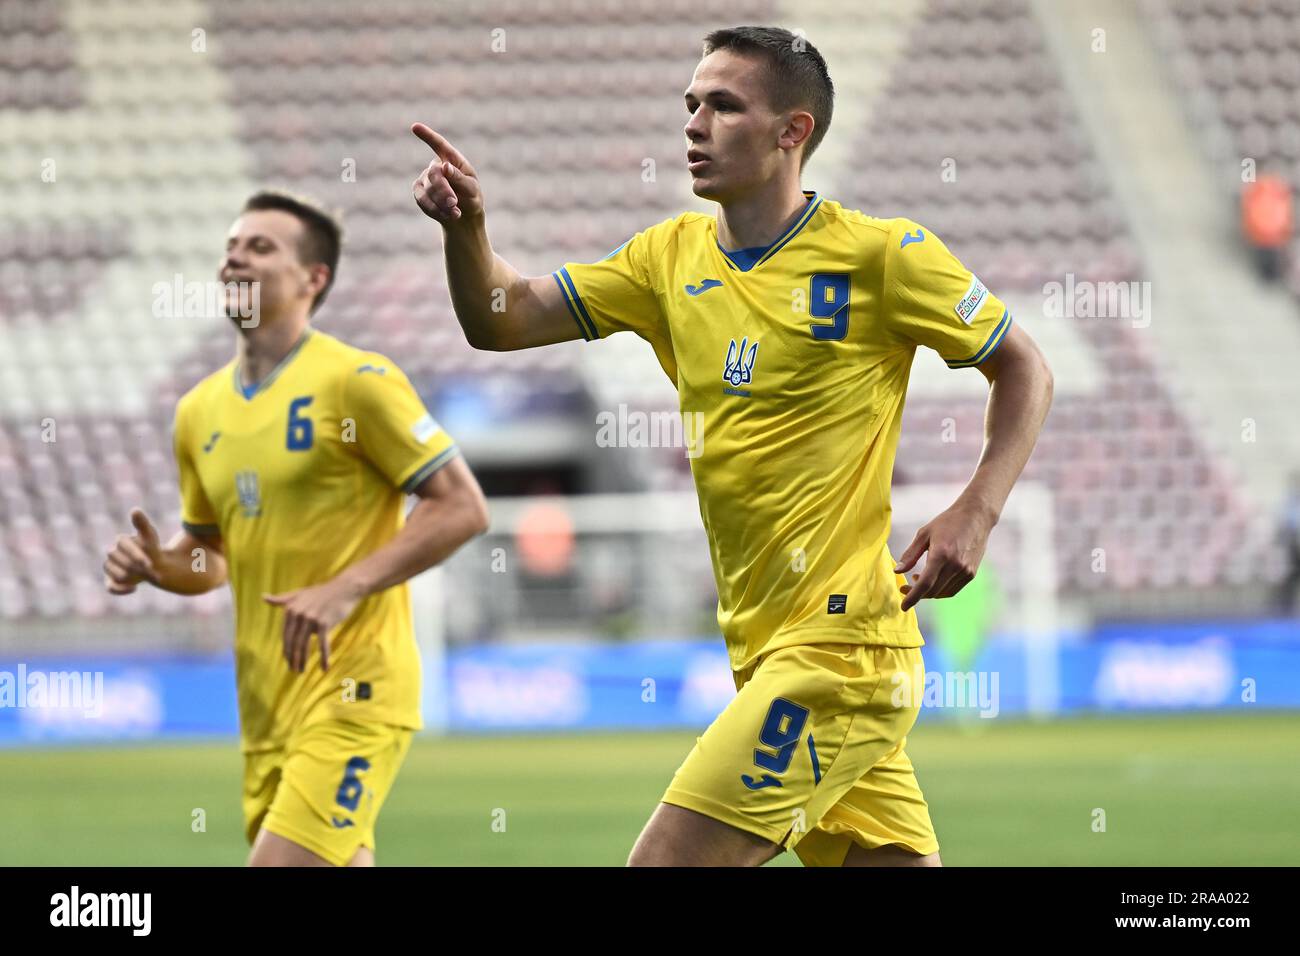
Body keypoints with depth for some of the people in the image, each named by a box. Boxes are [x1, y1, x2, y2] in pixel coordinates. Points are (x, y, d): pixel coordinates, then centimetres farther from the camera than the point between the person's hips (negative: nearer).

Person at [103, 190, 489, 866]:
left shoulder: (355, 382, -9)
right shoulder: (200, 412, 12)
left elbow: (463, 507, -11)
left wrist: (344, 589, -20)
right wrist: (155, 564, 1)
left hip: (351, 697, -7)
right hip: (266, 707, 7)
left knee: (279, 865, -19)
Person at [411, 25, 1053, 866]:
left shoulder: (880, 254, -7)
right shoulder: (672, 257, 11)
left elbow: (1026, 369, 1)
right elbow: (501, 320, 12)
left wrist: (975, 514, -12)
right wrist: (466, 228, -8)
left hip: (840, 644, -7)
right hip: (763, 650, 7)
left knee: (663, 861, -14)